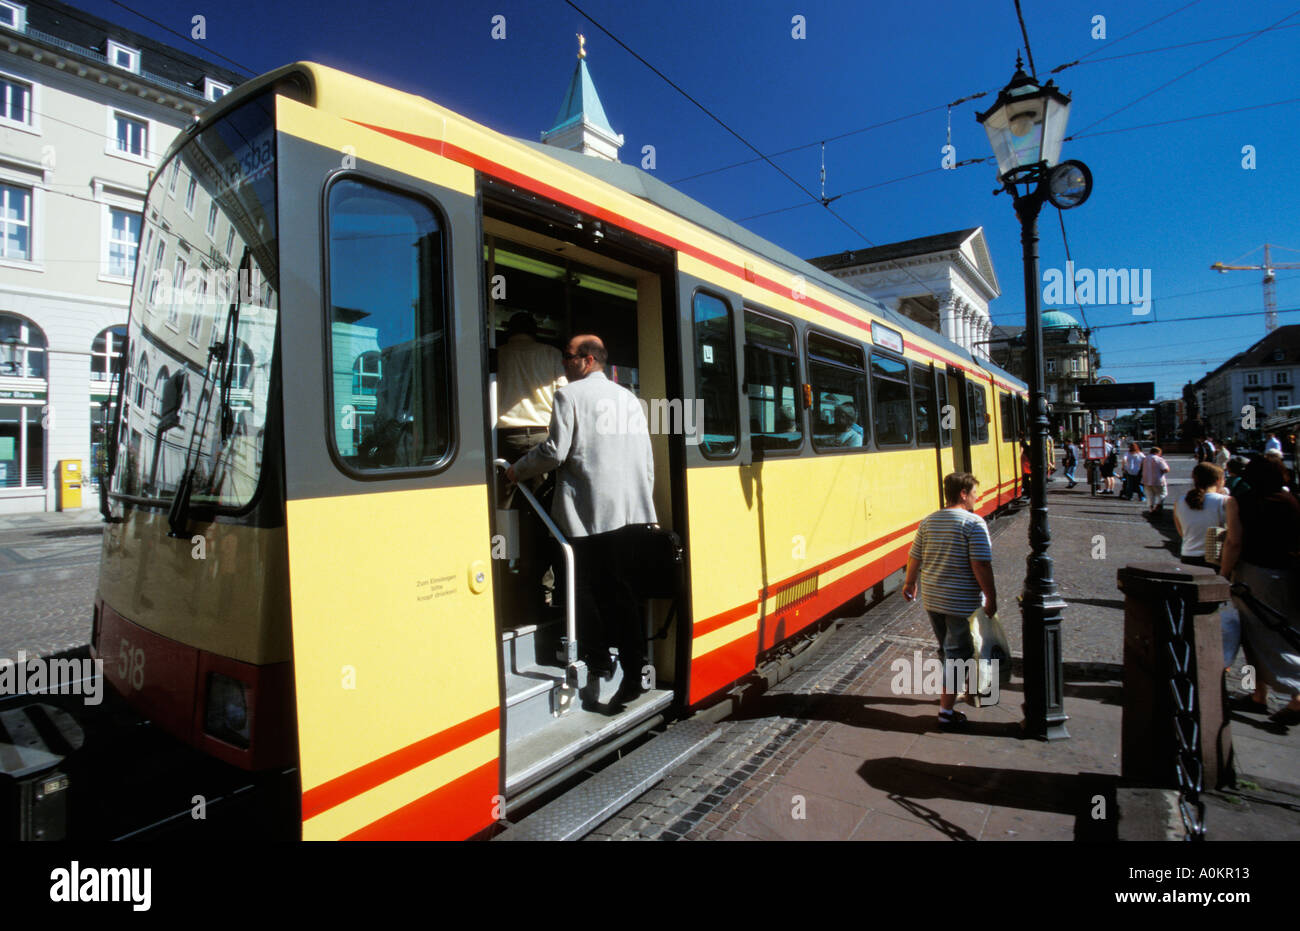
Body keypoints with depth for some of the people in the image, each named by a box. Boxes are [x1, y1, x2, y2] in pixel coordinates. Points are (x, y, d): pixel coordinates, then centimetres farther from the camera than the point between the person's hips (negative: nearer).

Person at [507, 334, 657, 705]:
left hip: (589, 513, -6)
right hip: (631, 511, 6)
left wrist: (517, 470, 6)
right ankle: (634, 670, 14)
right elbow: (647, 461, 16)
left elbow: (554, 451, -10)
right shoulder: (628, 397, 16)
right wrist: (646, 507, 23)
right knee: (621, 591, 11)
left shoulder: (569, 395, -3)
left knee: (586, 591, 5)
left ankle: (598, 660, 7)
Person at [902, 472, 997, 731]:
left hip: (931, 599, 6)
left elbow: (914, 557, 11)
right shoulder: (974, 523, -13)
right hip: (962, 602, -6)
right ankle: (946, 712, 3)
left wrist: (910, 583, 26)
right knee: (957, 653, 2)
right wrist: (991, 597, -9)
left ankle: (950, 692, 40)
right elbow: (981, 565, -19)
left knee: (947, 649, 23)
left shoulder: (928, 522, 5)